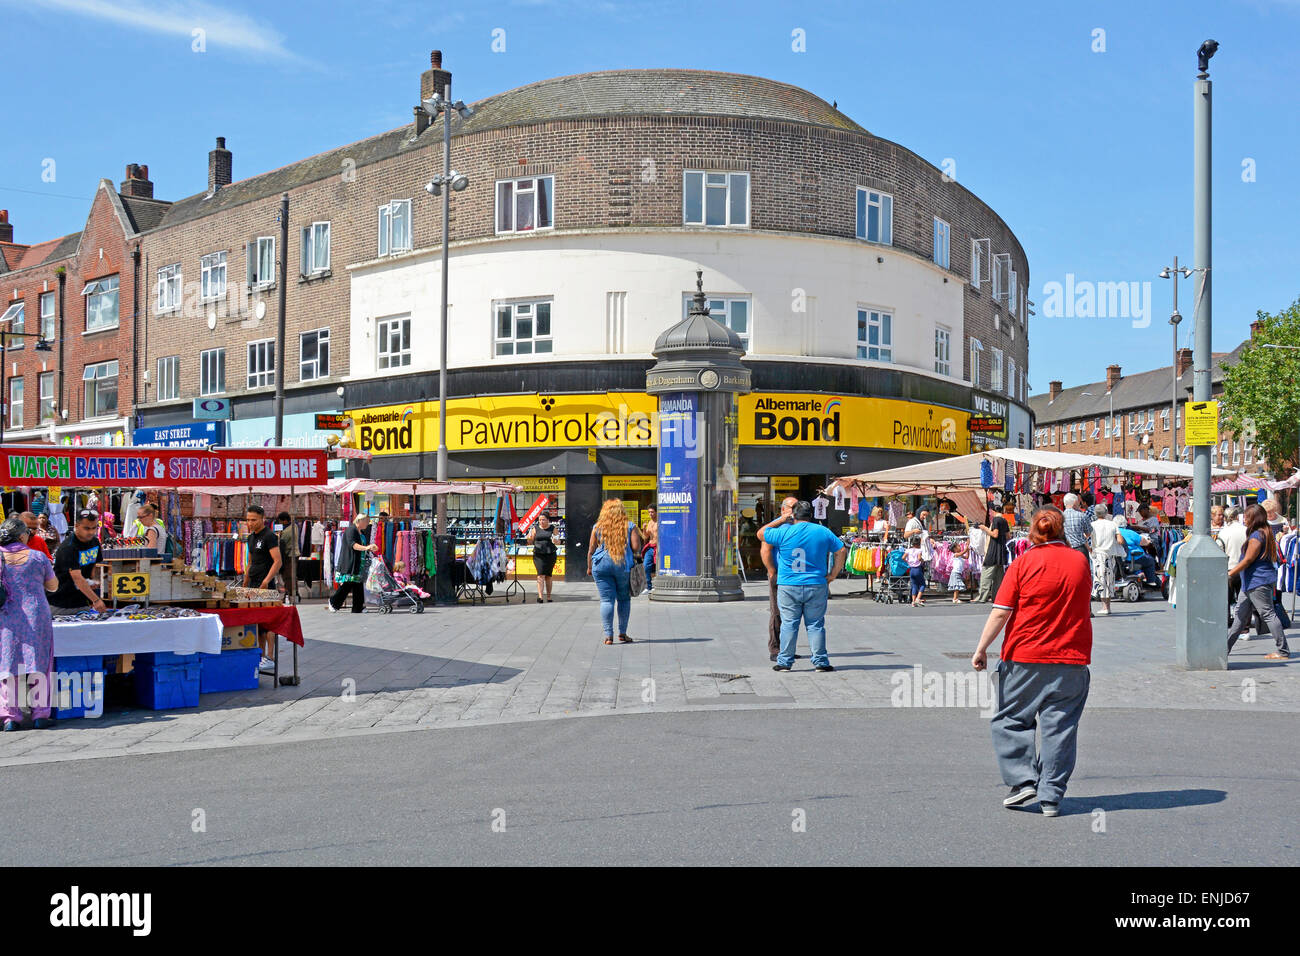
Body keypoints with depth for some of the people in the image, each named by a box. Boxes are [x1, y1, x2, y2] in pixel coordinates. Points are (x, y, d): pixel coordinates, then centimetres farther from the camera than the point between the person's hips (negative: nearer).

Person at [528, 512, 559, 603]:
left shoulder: (552, 528, 6)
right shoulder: (535, 528, 6)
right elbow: (531, 542, 8)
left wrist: (555, 540, -15)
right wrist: (529, 538, -14)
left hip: (550, 554, 1)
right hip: (538, 554, -1)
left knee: (548, 575, 7)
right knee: (541, 574, -13)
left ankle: (548, 596, 17)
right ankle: (540, 596, -20)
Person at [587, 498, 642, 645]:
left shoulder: (598, 527, 4)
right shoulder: (630, 526, 2)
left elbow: (591, 550, 4)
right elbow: (636, 547, -6)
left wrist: (589, 567, 14)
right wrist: (635, 553, 16)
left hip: (602, 566, 0)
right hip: (624, 566, 0)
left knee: (606, 600, 1)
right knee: (624, 599, 13)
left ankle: (608, 635, -4)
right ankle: (622, 633, 16)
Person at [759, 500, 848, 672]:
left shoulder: (784, 532, -5)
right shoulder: (823, 532, 3)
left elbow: (760, 534, 8)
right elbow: (842, 551, 7)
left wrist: (780, 520, 15)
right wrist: (832, 575, 10)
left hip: (788, 587, -1)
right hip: (816, 587, 2)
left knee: (789, 624, 5)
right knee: (815, 625, 8)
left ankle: (784, 661, 7)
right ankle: (820, 661, 8)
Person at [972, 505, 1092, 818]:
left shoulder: (1024, 563, -6)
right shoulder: (1080, 561, 5)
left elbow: (1001, 612, -8)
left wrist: (981, 649, -3)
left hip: (1025, 655, -3)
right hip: (1072, 659, 3)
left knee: (1011, 719, 12)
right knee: (1059, 727, 6)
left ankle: (1023, 781, 4)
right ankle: (1051, 797, 7)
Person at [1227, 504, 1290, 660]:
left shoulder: (1256, 536, -17)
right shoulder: (1265, 533, 13)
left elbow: (1248, 560, -17)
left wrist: (1230, 574, -11)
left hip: (1258, 582, -11)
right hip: (1252, 583, 11)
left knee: (1268, 614, -7)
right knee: (1241, 614, 13)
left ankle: (1283, 651, -3)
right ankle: (1226, 647, 19)